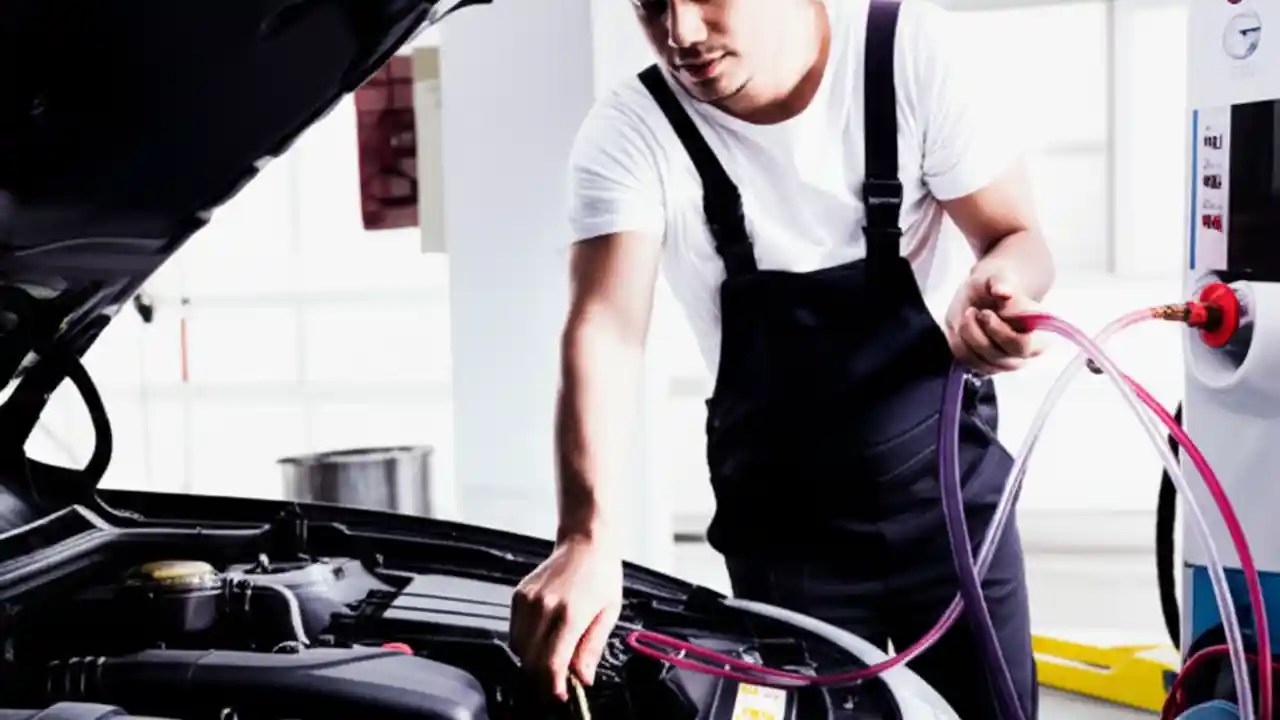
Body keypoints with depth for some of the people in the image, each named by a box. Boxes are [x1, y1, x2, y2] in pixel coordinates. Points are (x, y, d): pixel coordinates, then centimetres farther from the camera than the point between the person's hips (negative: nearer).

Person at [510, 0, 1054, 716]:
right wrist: (589, 539, -42)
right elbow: (606, 329, -27)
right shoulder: (630, 133, -15)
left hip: (953, 493, 1)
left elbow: (1017, 236, -8)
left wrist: (993, 287, -34)